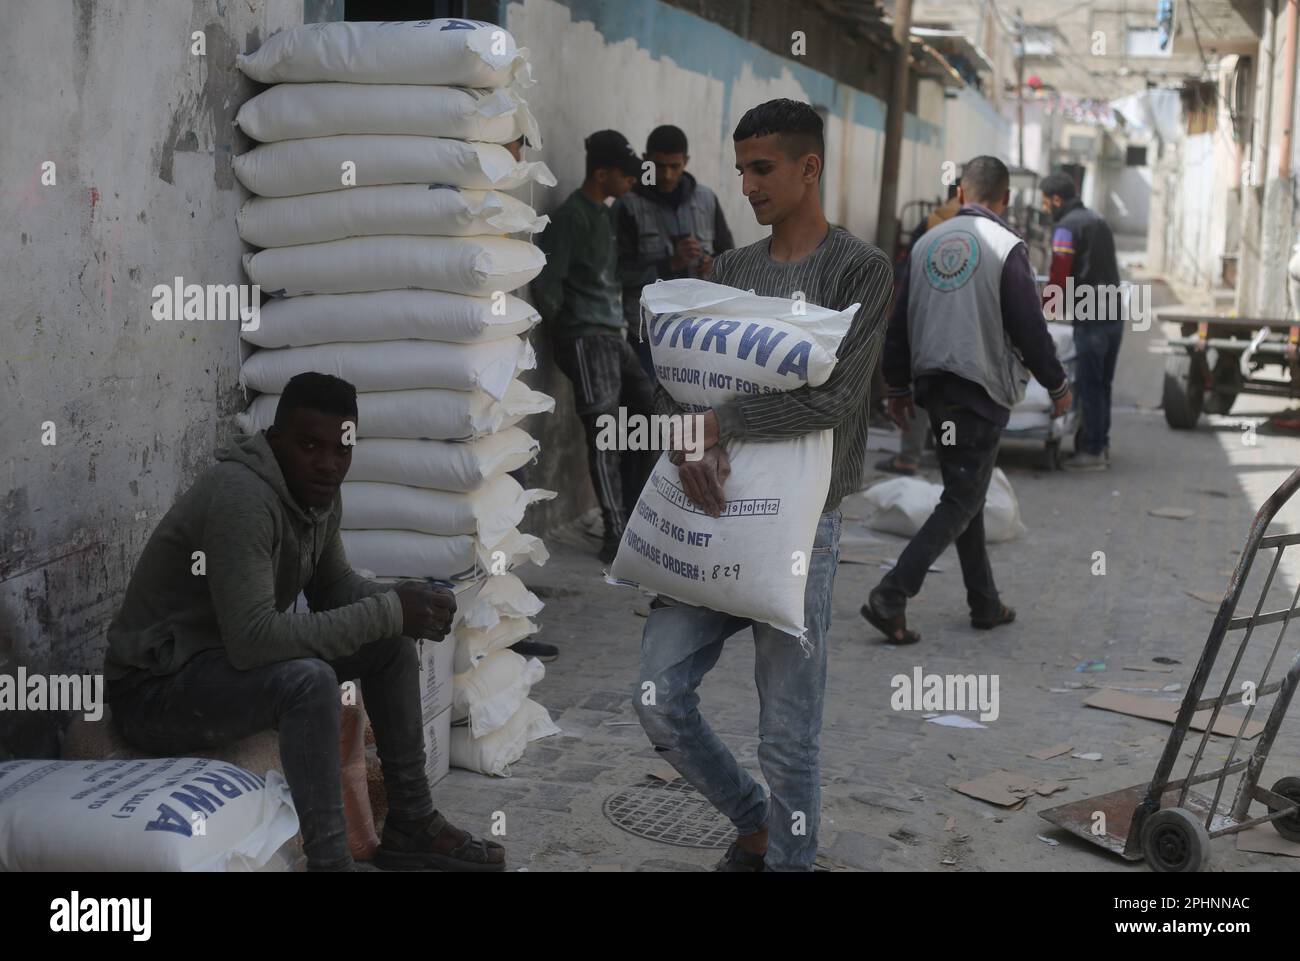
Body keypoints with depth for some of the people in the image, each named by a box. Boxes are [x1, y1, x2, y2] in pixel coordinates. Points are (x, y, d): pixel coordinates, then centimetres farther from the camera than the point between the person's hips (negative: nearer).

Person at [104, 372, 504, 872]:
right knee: (307, 679, -33)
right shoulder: (241, 498, -29)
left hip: (230, 654, 9)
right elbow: (252, 640, -36)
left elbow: (334, 586, 13)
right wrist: (388, 612, -30)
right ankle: (329, 861, -26)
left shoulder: (319, 493, -2)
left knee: (391, 644, 4)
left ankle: (411, 824, 12)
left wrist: (407, 605, -10)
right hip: (155, 688, -9)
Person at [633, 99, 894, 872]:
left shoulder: (860, 271, -5)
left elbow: (834, 397, -16)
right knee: (660, 699, 4)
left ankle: (787, 855, 22)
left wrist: (718, 424, -14)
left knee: (789, 735, 1)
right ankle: (756, 823, 27)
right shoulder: (731, 269, 13)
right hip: (711, 514, 6)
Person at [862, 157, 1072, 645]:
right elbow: (1029, 327, -11)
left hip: (934, 385, 6)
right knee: (962, 501, -2)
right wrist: (1057, 385, 2)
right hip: (983, 390, -6)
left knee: (966, 494, 16)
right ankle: (891, 595, -12)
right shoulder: (1006, 247, -10)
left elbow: (899, 323, 11)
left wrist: (898, 387, 21)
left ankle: (985, 604, 23)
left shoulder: (928, 242, 7)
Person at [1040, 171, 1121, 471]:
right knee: (1102, 384, 15)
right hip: (1114, 314, 8)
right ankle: (1101, 444, 21)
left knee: (1089, 384, -3)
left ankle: (1091, 450, 0)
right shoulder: (1098, 221, 19)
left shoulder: (1066, 227, -8)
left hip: (1090, 319, -8)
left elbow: (1059, 276, -14)